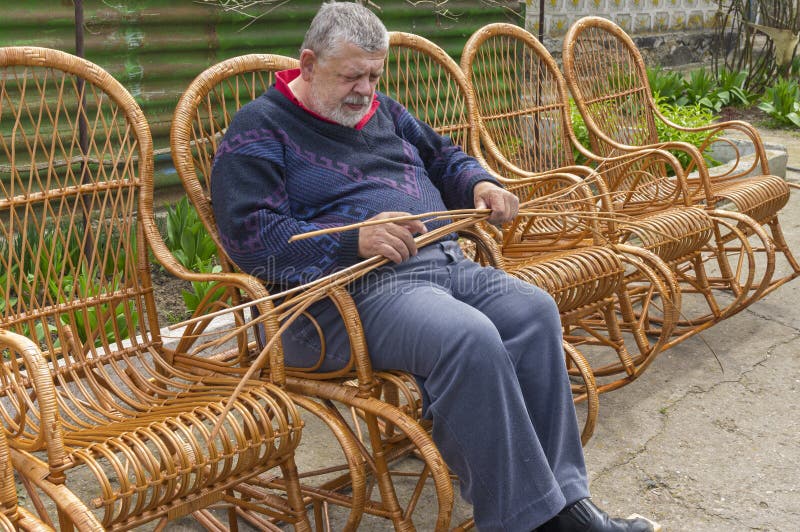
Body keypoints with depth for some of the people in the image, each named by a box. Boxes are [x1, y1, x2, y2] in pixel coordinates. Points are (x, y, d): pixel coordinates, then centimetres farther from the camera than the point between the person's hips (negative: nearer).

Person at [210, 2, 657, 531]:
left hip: (445, 262, 8)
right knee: (470, 338, -32)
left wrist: (480, 185, 11)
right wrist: (356, 239, -24)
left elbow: (444, 158, 36)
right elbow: (248, 234, -13)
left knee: (533, 310, -16)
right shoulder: (259, 129, -1)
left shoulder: (384, 111, 23)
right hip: (352, 291, -8)